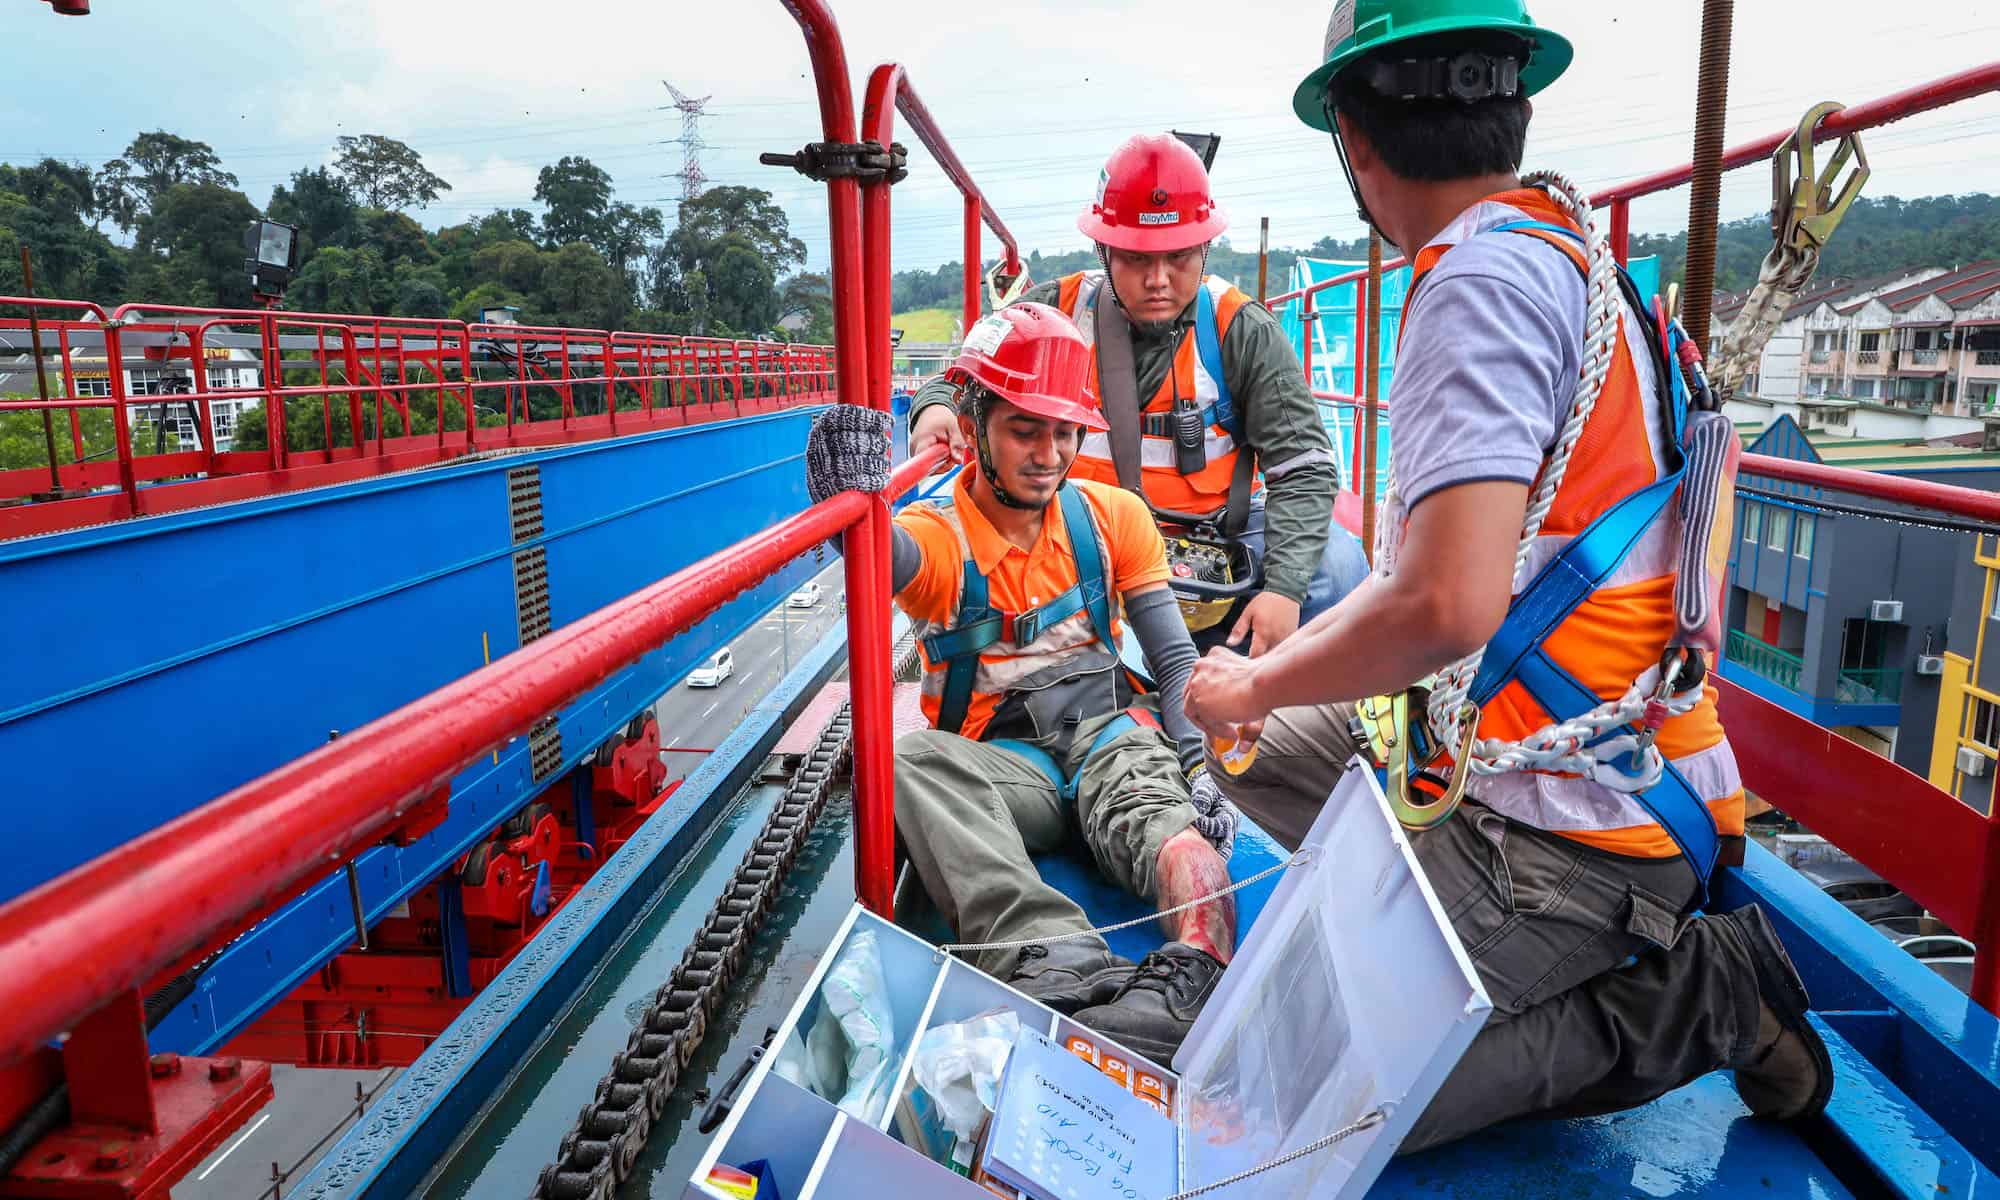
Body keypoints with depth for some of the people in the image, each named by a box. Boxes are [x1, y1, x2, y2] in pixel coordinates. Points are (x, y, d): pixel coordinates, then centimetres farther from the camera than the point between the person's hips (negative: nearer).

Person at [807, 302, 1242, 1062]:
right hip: (1000, 765, -1)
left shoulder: (1112, 516, 7)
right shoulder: (937, 538, -2)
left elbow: (1174, 657, 7)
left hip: (1110, 731, 2)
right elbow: (889, 558, -29)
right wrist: (855, 509, -53)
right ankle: (1063, 969, -54)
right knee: (906, 759, -35)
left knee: (1169, 827, -35)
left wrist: (1197, 763, -10)